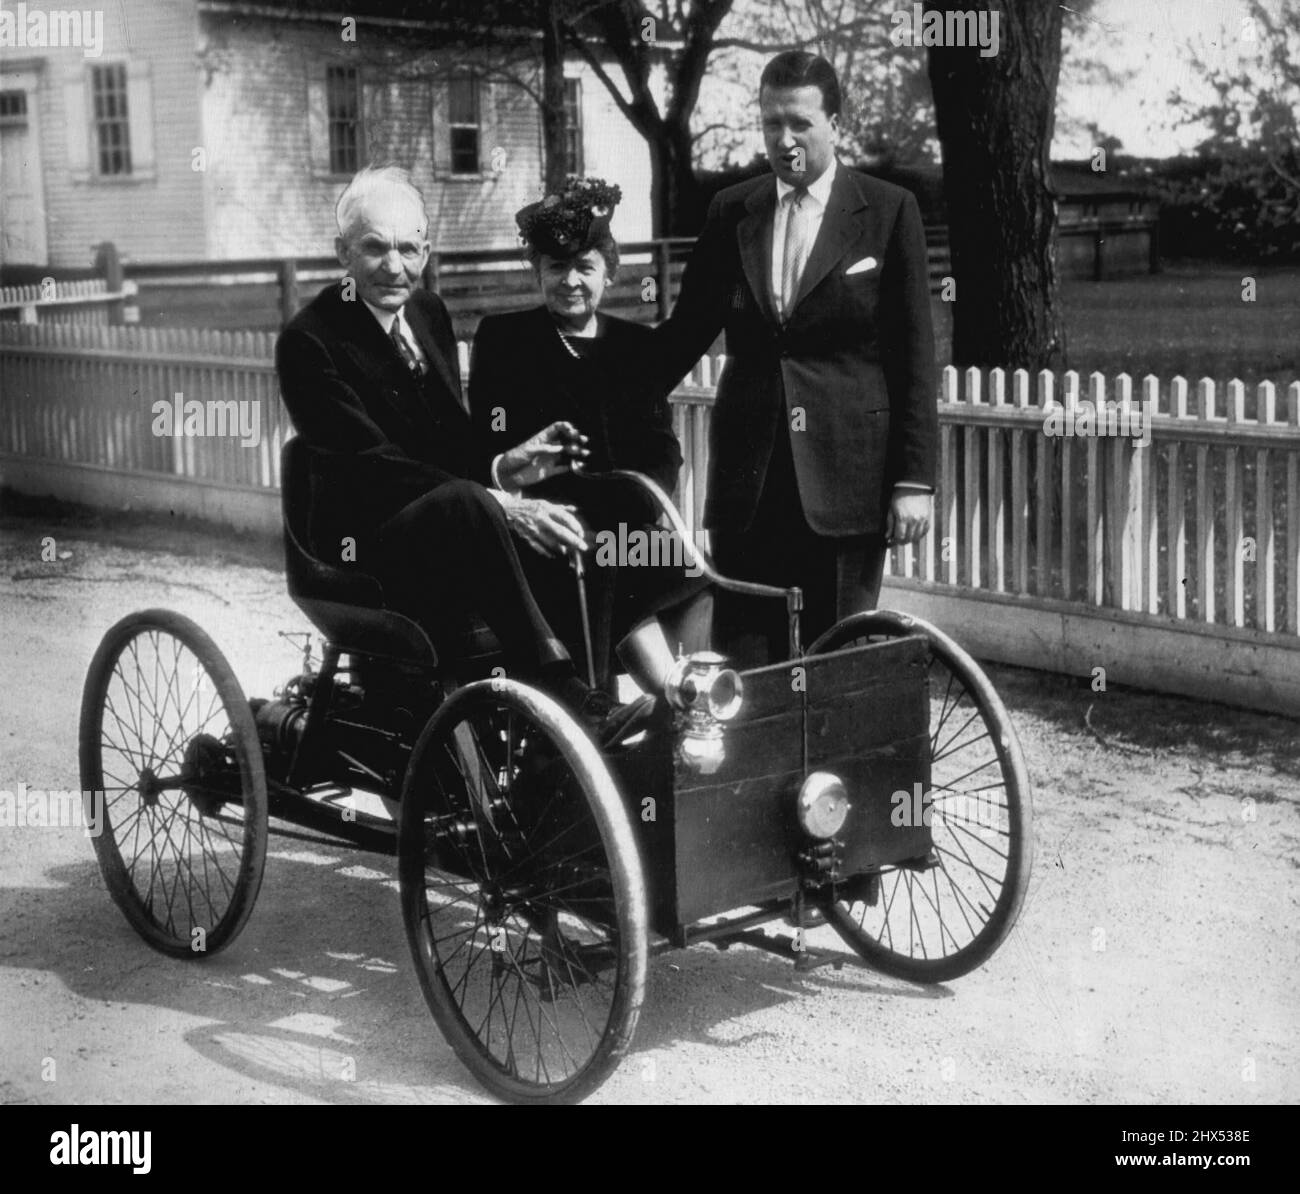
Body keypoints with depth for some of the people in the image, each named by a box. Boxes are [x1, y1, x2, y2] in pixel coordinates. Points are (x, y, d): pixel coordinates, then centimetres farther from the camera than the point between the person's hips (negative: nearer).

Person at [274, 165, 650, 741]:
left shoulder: (430, 314, 13)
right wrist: (497, 505, -30)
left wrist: (504, 462, -6)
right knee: (462, 500, -36)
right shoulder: (309, 340, -10)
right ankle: (567, 697, -39)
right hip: (367, 552, -7)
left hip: (448, 541, 8)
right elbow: (375, 465, -20)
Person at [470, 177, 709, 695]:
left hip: (622, 533, 3)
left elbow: (663, 457, 4)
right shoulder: (500, 339, 8)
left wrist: (609, 517, -15)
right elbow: (489, 454, -1)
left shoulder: (638, 346, 15)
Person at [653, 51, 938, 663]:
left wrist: (914, 477, -5)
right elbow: (685, 330, 13)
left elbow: (914, 355, -1)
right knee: (742, 659, 2)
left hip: (845, 474, -3)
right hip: (747, 475, 3)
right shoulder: (731, 211, 10)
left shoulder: (887, 211, 1)